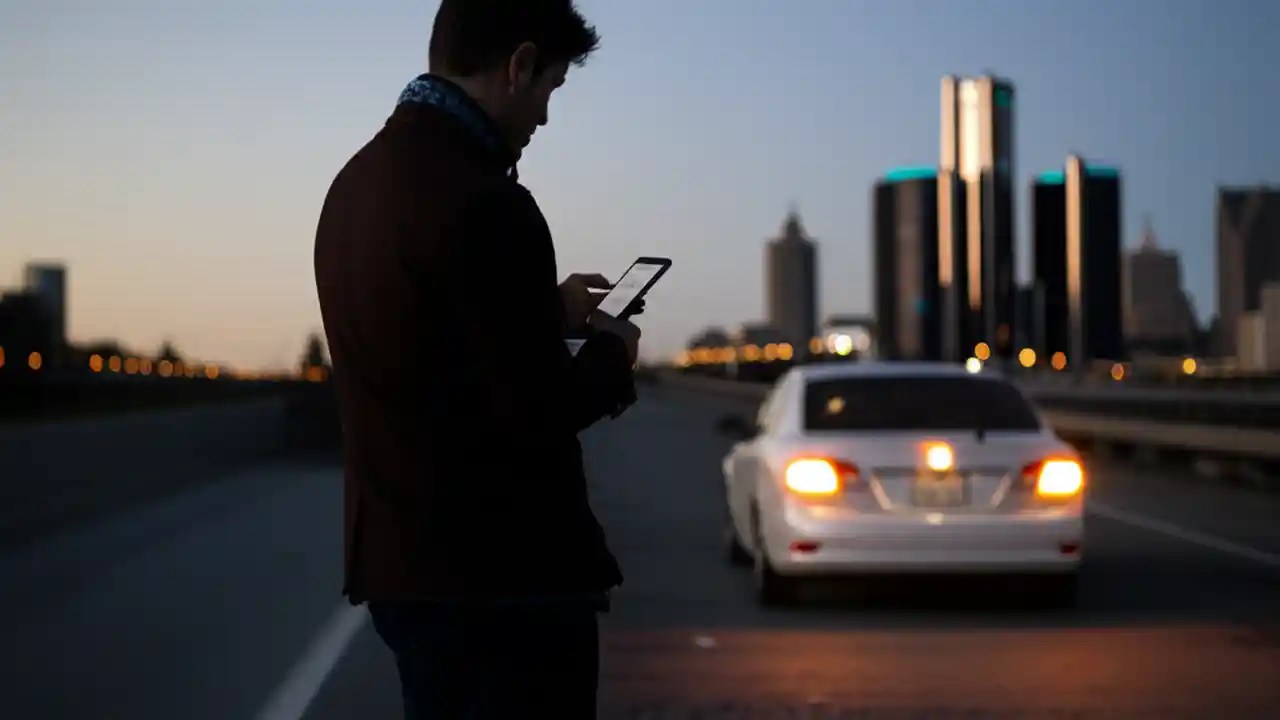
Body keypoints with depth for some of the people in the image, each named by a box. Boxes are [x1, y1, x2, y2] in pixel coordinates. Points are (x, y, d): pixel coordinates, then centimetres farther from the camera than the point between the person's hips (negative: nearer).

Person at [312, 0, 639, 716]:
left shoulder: (356, 182, 8)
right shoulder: (483, 202, -20)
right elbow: (539, 411, -19)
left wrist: (546, 313, 20)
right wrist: (611, 351, -1)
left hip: (399, 563, 9)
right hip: (506, 575, -9)